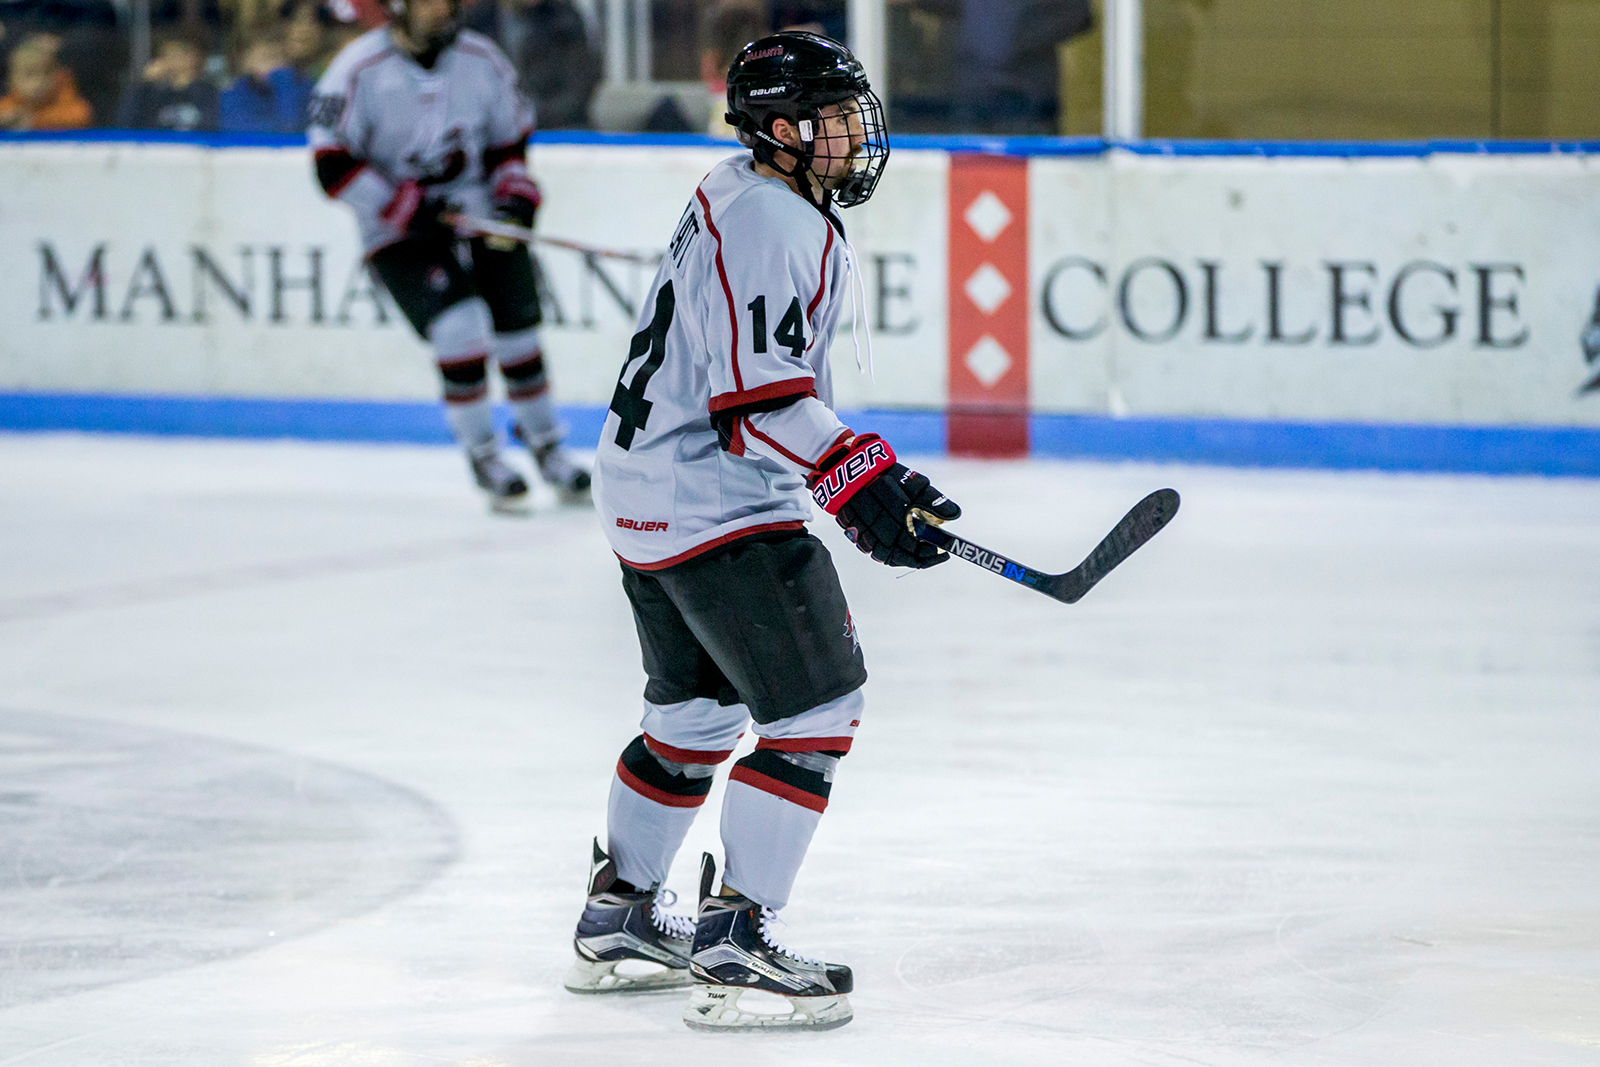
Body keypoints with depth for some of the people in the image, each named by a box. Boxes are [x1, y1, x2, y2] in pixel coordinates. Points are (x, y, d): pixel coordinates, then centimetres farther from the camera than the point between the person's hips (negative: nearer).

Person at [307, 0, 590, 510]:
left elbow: (511, 139, 13)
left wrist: (516, 195, -5)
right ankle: (483, 456, -5)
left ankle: (546, 447, 27)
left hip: (482, 219, 4)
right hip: (399, 234, -4)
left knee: (518, 333, 4)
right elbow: (333, 165, -13)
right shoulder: (360, 69, -13)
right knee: (461, 325, -21)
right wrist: (406, 206, -20)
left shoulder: (482, 60, 0)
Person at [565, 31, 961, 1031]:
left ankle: (620, 916, 35)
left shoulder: (743, 198, 15)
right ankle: (735, 945, -14)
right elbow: (759, 396, -27)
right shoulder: (768, 225, -19)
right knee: (816, 708, -12)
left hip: (650, 489, 11)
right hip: (714, 505, -11)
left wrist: (869, 476, 27)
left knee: (699, 710, 23)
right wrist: (862, 483, -29)